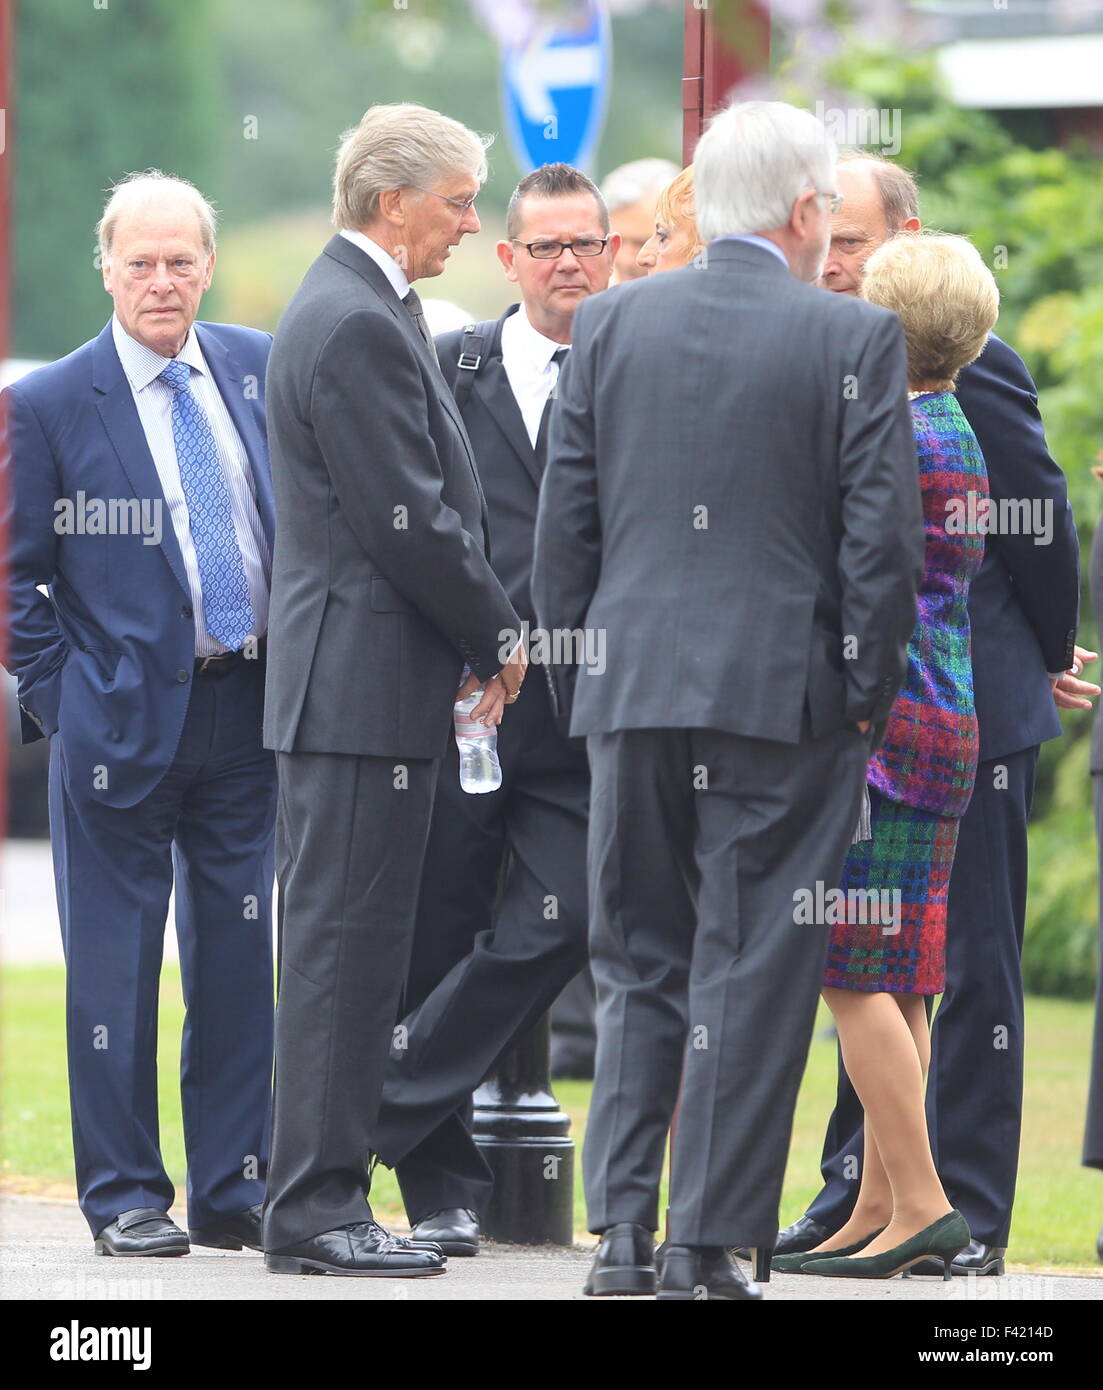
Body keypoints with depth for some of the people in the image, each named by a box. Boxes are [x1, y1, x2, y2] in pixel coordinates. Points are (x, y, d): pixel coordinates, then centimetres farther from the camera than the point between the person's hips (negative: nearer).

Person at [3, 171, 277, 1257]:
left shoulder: (260, 370, 6)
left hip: (248, 709, 4)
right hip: (125, 716, -4)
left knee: (239, 959, 8)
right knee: (115, 965, 1)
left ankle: (233, 1187, 15)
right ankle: (125, 1198, 8)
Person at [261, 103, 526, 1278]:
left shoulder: (351, 310, 18)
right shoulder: (359, 327, -16)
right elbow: (410, 523, -19)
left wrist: (471, 641, 12)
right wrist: (495, 636, -6)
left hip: (348, 682, 11)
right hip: (365, 685, -11)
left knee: (348, 948, 12)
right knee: (346, 944, -8)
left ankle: (319, 1201, 15)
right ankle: (314, 1212, -7)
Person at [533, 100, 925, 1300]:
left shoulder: (609, 325, 4)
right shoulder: (855, 339, -6)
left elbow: (564, 520, 6)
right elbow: (882, 536, -7)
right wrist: (863, 694, 2)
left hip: (631, 695, 3)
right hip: (783, 696, -3)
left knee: (637, 967, 13)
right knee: (750, 976, 2)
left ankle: (621, 1231, 7)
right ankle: (709, 1244, 1)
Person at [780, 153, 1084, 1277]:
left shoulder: (969, 365, -11)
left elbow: (1040, 523, -5)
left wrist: (1047, 661, 6)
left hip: (966, 712, -6)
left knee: (971, 962, 0)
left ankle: (970, 1210, 3)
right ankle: (861, 1193, 17)